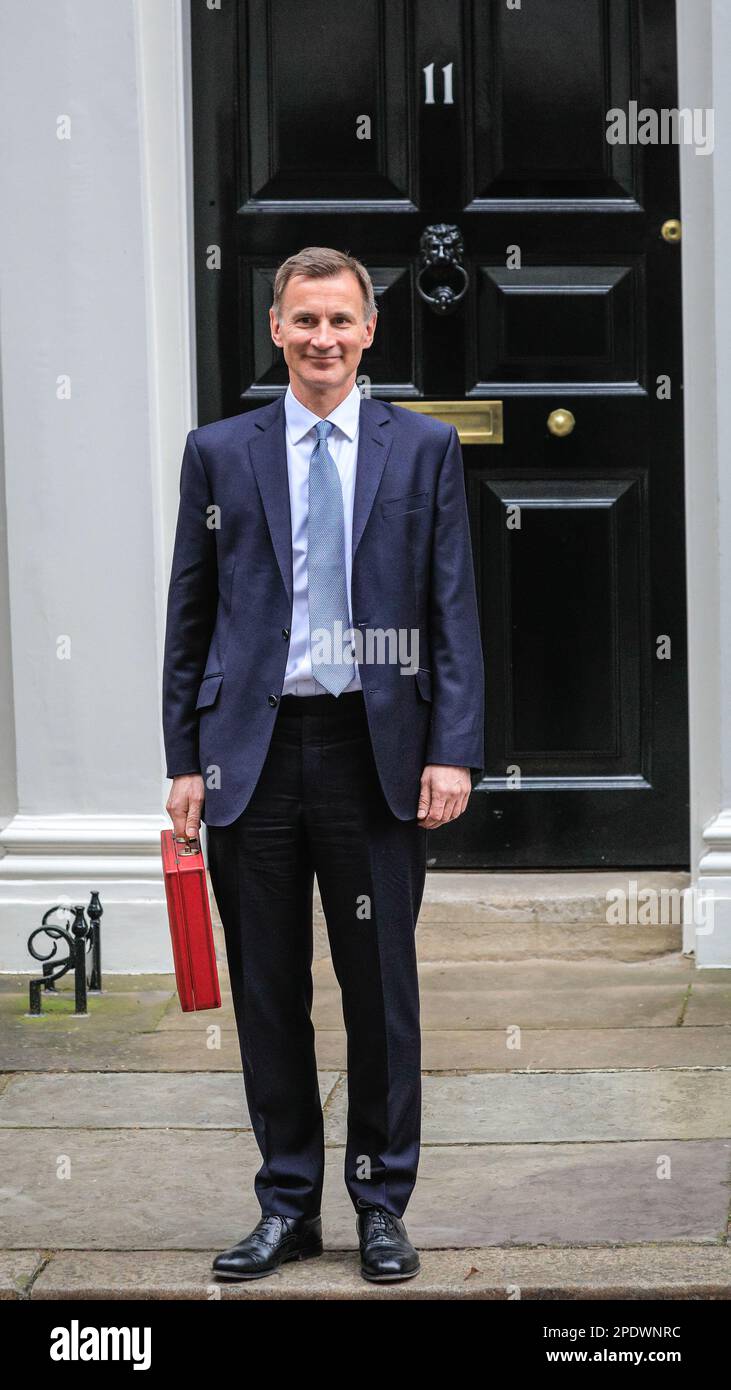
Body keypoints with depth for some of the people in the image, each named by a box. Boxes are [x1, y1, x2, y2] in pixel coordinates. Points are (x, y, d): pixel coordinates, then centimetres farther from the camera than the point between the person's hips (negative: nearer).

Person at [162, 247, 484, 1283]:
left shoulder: (425, 449, 5)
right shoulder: (219, 453, 7)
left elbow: (455, 612, 2)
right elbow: (190, 617, 8)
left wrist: (454, 751, -7)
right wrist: (185, 760, 2)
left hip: (377, 750, -1)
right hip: (254, 750, 1)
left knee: (381, 986, 5)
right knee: (269, 992, 6)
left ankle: (382, 1205, 17)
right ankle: (288, 1206, 17)